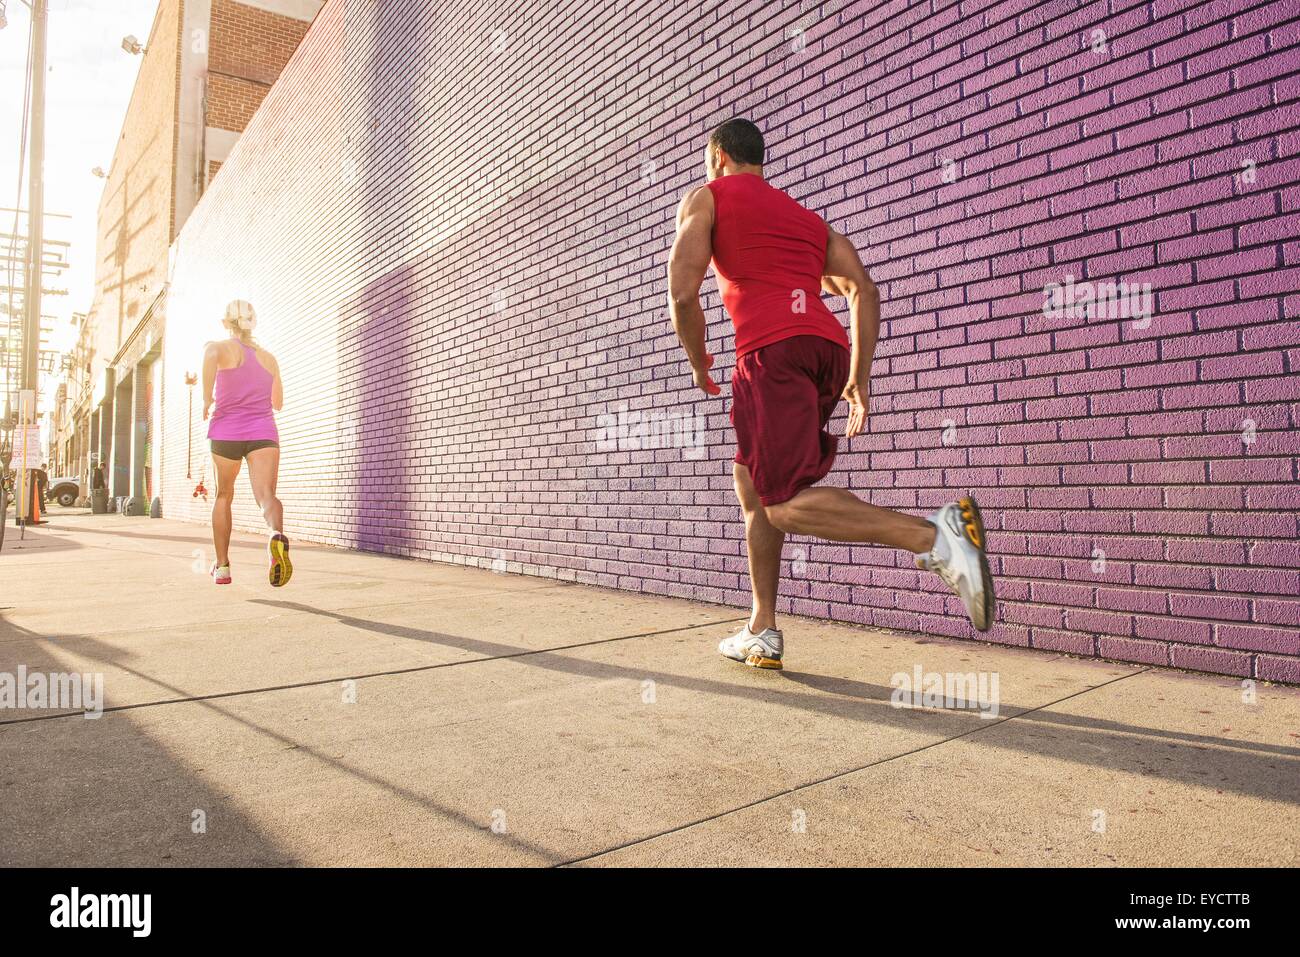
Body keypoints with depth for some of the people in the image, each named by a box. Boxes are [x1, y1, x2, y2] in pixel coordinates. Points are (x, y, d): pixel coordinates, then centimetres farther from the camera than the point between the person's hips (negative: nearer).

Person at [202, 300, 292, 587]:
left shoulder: (222, 348, 4)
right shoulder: (269, 358, 17)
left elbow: (211, 353, -24)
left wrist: (207, 398, -14)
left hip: (226, 433, -1)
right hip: (263, 433, 1)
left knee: (224, 496, 20)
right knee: (267, 495, -17)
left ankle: (222, 566, 25)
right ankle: (277, 535, -52)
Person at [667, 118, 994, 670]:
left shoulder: (705, 196, 16)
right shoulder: (805, 216, 31)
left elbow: (683, 290, -1)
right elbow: (864, 290, 17)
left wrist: (698, 363, 13)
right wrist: (859, 378, 16)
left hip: (773, 350, -7)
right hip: (830, 348, 7)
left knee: (785, 503, -12)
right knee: (752, 483, 17)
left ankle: (934, 535, -30)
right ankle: (762, 633, 18)